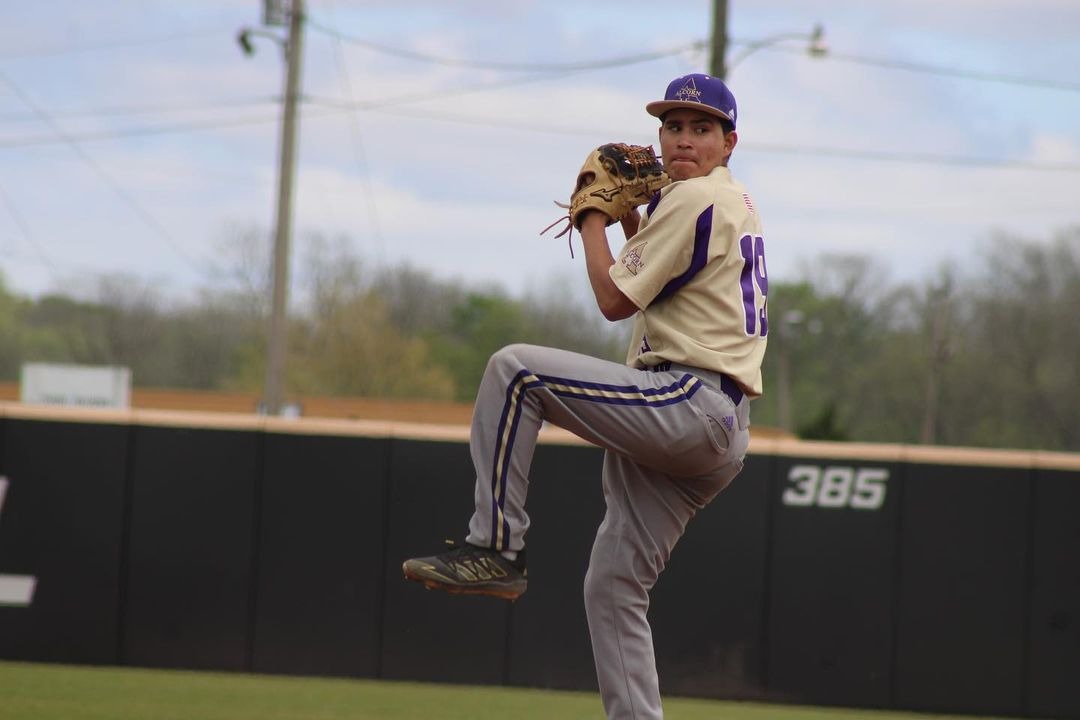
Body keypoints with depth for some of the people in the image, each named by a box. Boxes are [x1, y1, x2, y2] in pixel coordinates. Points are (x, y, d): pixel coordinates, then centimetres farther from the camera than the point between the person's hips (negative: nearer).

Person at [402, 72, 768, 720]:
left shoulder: (696, 198, -8)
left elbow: (614, 299, -9)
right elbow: (652, 282, 30)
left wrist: (593, 215, 3)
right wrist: (630, 213, 20)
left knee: (515, 369, -16)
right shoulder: (736, 204, 24)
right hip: (721, 432, 11)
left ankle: (496, 547, -16)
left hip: (687, 403, -11)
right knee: (613, 587, 10)